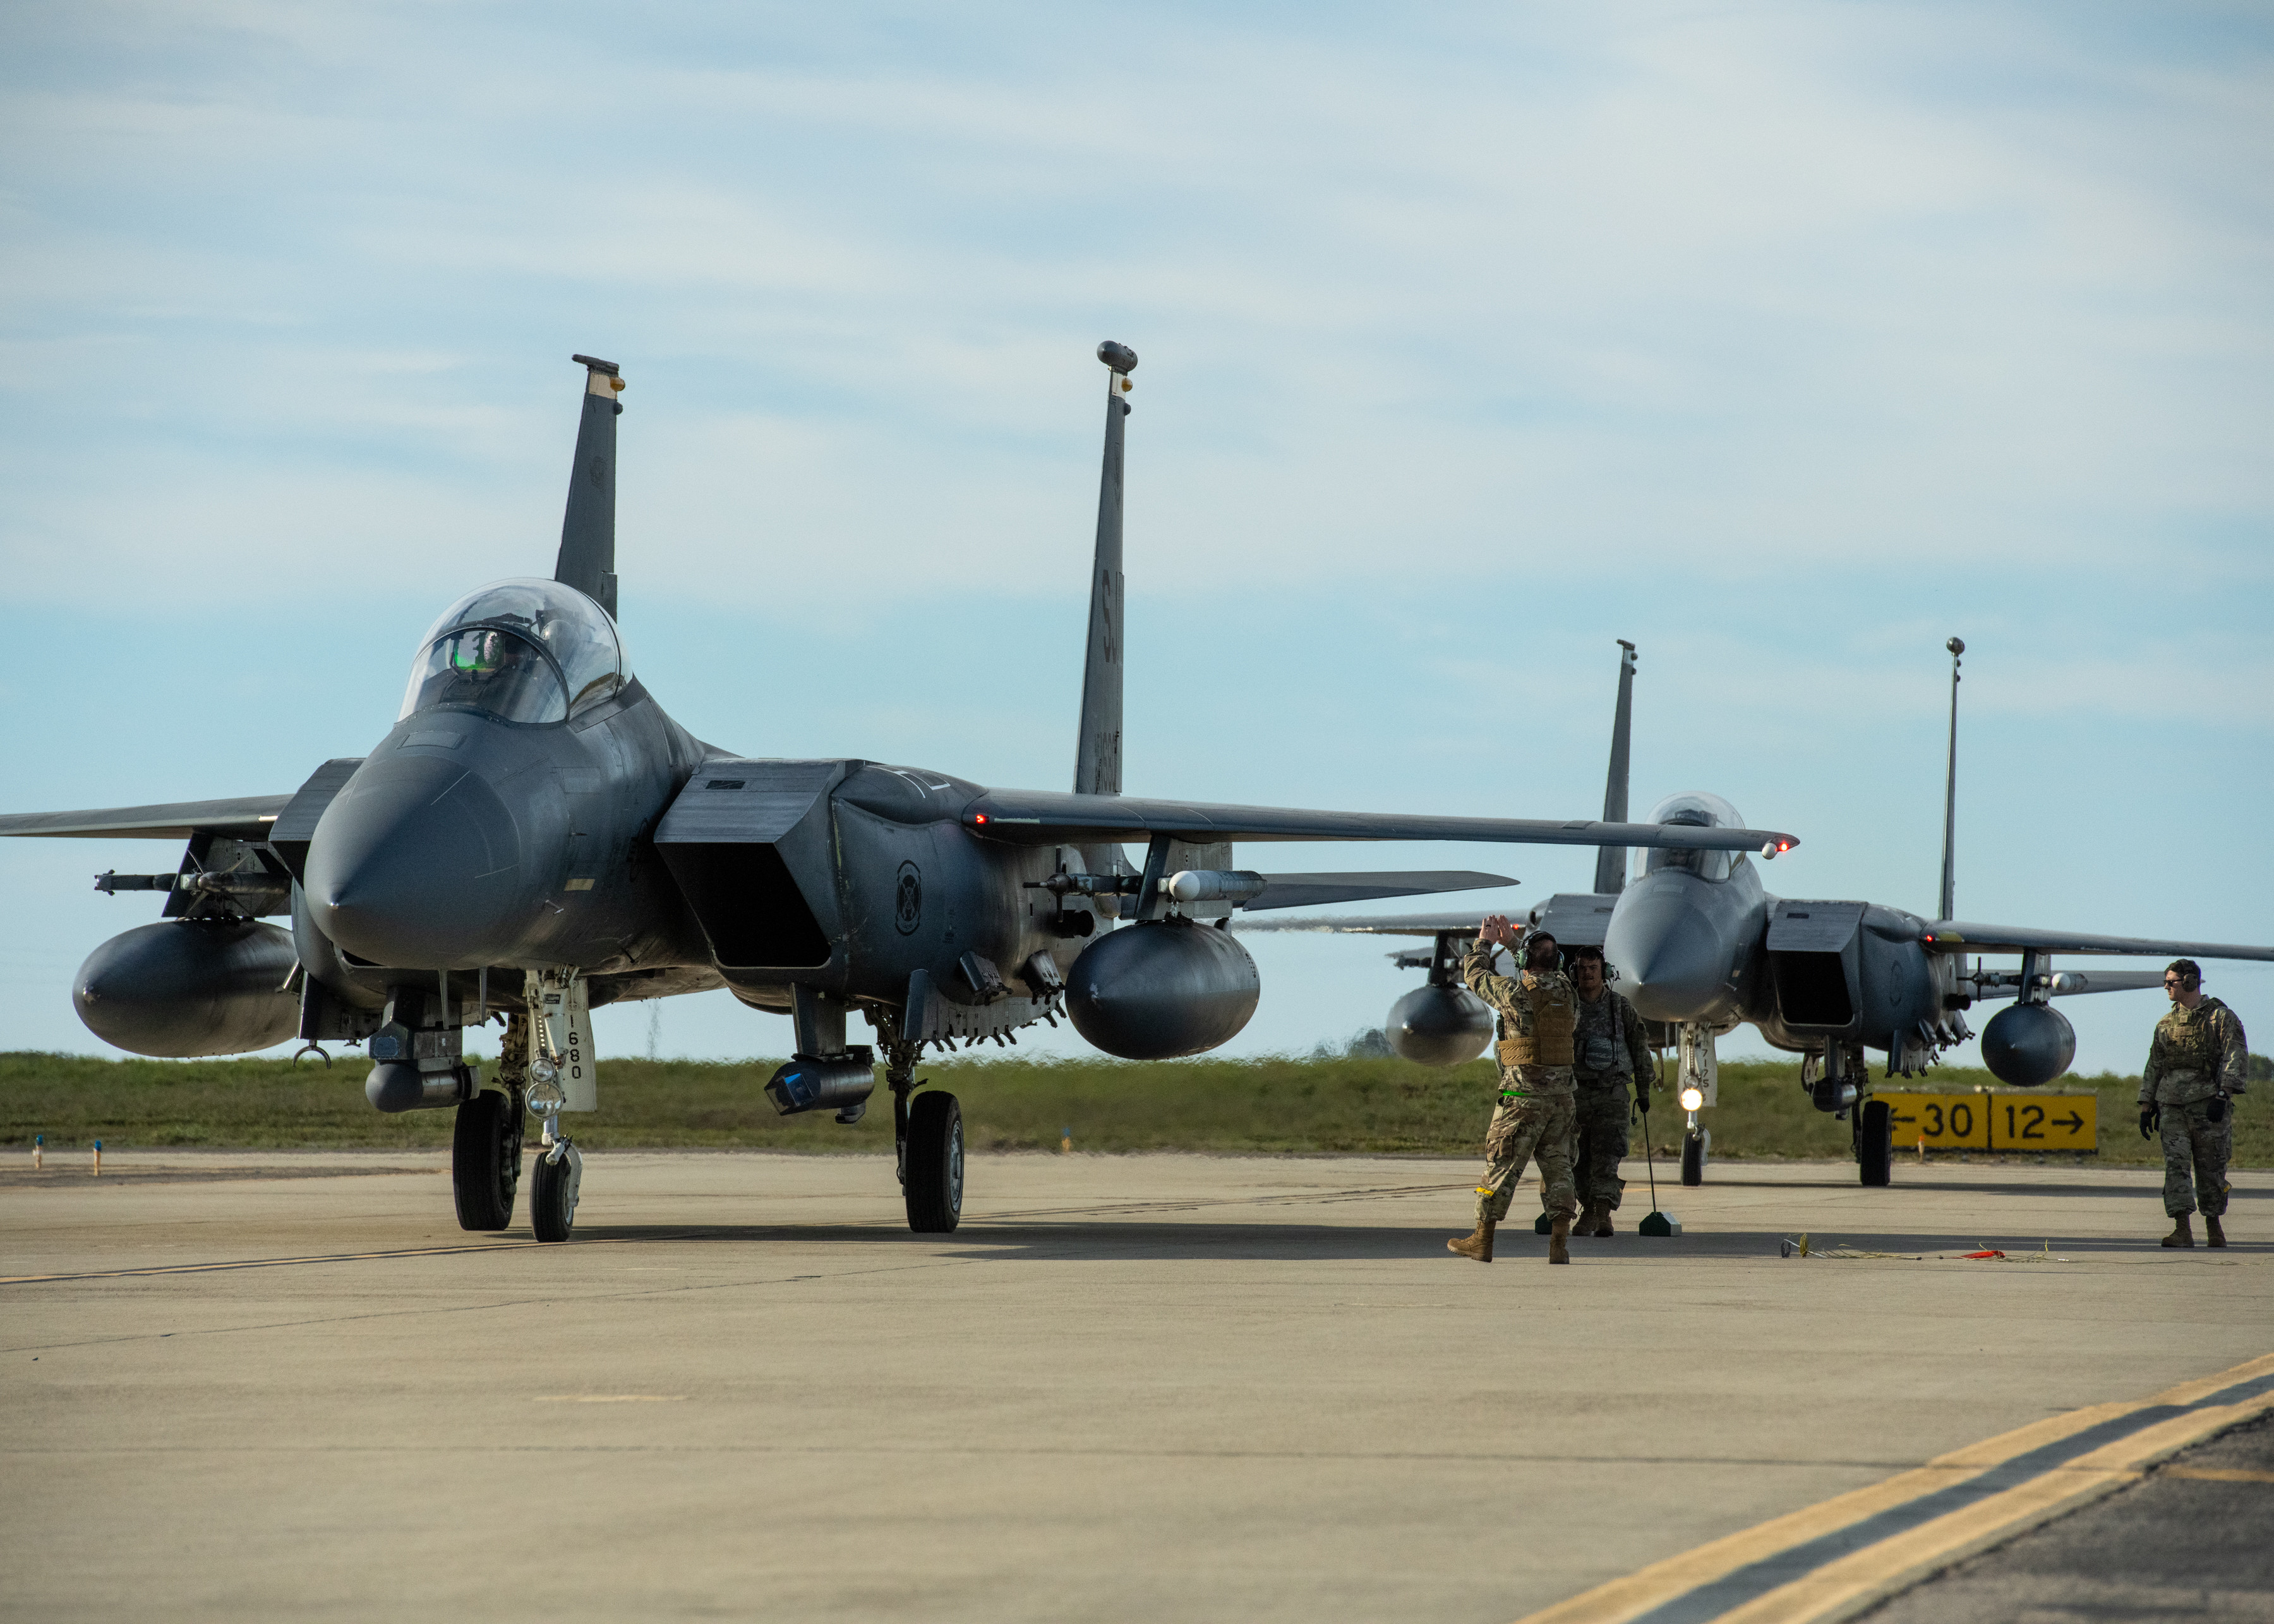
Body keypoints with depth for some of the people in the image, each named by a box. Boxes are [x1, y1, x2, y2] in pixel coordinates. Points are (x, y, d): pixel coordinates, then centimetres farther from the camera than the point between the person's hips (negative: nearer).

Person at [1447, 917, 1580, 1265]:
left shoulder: (1515, 992, -13)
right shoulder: (1567, 990, 4)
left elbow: (1474, 975, 4)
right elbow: (1543, 975, 28)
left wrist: (1484, 942, 21)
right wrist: (1511, 941, 35)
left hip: (1522, 1094, -5)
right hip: (1561, 1093, 5)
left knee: (1501, 1165, 3)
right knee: (1557, 1166, 7)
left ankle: (1482, 1240, 10)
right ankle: (1560, 1243, -2)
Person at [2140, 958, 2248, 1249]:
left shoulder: (2221, 1017, -1)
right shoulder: (2166, 1025, 15)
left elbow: (2237, 1059, -9)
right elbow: (2153, 1068, 19)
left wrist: (2223, 1095, -20)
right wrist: (2146, 1107, 14)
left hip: (2208, 1105, -4)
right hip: (2173, 1107, 4)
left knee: (2212, 1168, 4)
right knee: (2175, 1165, -10)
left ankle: (2213, 1226, 19)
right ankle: (2182, 1230, -14)